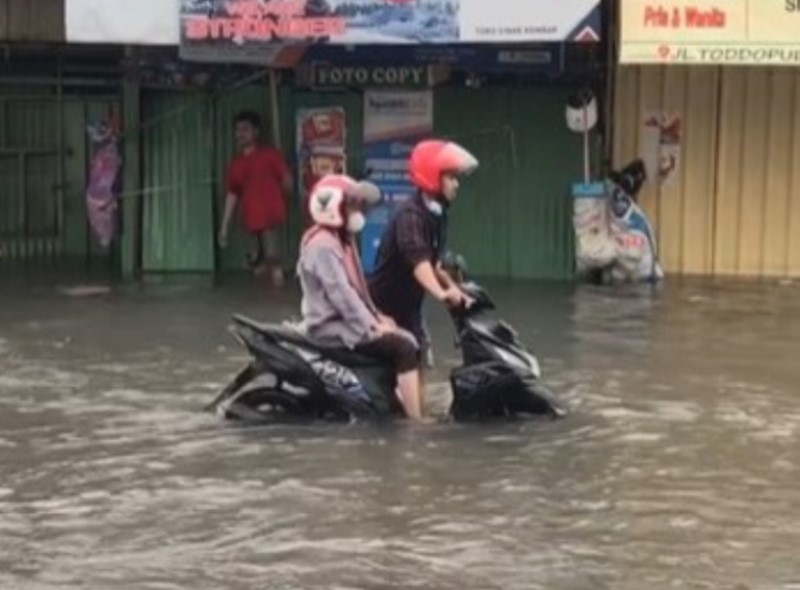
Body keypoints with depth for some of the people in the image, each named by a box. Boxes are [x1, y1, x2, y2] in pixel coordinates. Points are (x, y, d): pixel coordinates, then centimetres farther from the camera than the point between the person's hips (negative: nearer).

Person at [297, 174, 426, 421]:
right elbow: (341, 293, -23)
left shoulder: (341, 240, 16)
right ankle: (416, 422, -21)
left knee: (409, 341, 4)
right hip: (331, 327, -11)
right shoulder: (322, 245, -17)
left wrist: (376, 317, 7)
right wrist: (372, 326, -22)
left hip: (347, 321, 11)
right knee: (404, 347, -20)